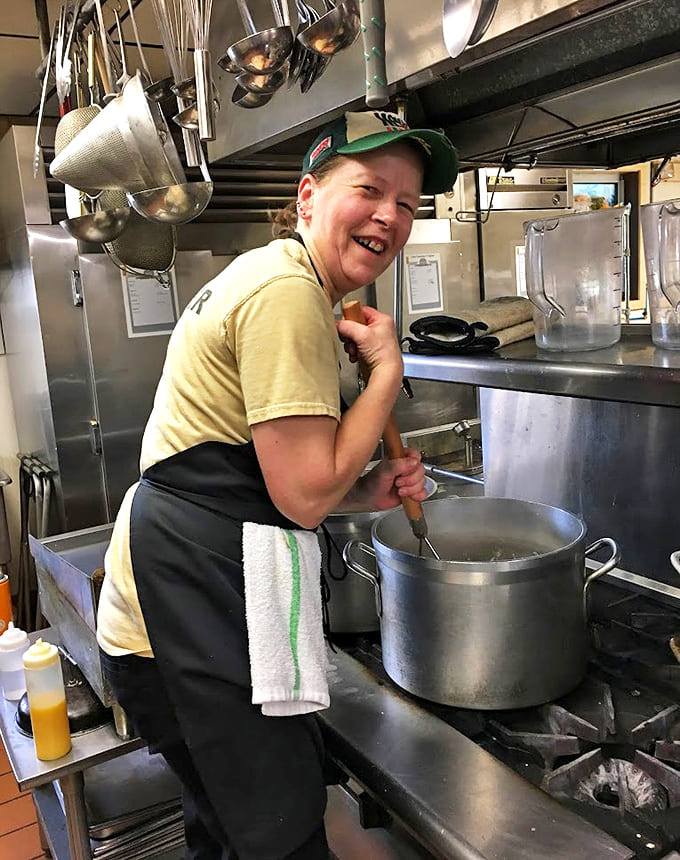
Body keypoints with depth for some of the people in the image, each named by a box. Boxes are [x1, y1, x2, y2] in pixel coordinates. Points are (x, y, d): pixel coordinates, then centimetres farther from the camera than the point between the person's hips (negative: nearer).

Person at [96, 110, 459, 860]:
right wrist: (387, 368, -9)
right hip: (189, 607, -10)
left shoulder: (275, 278, 16)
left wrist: (365, 494, 5)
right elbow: (305, 494, -20)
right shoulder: (288, 291, -18)